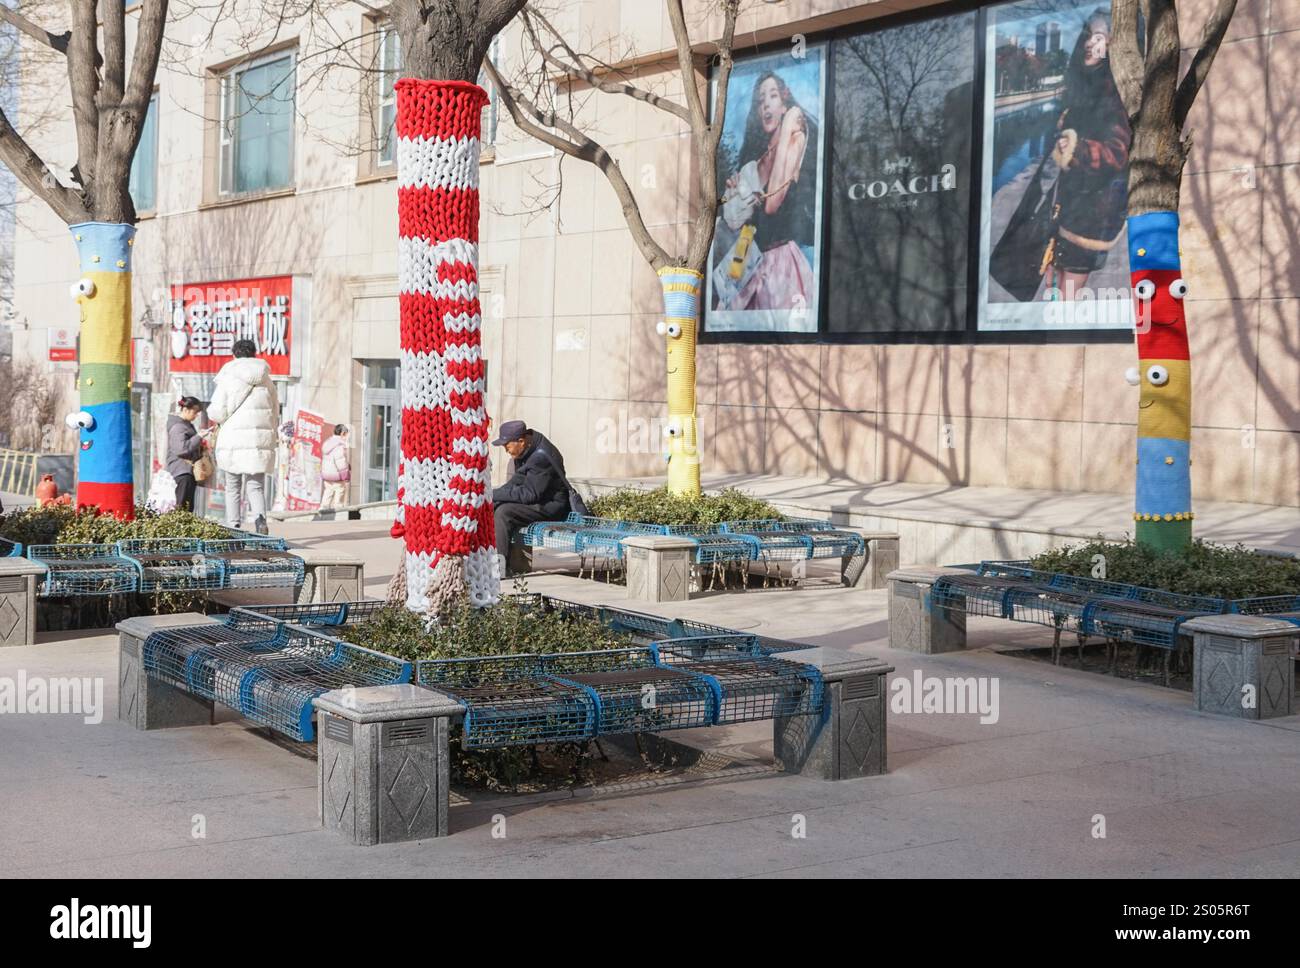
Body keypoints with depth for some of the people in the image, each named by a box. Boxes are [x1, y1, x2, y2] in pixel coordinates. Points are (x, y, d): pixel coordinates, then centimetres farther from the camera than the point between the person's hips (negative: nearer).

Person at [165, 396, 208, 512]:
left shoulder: (187, 424, 19)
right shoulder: (178, 427, -12)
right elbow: (182, 448, -25)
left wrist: (200, 446, 15)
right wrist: (199, 436, -22)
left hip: (190, 470, 10)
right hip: (182, 471, -10)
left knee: (189, 506, 7)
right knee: (183, 506, -15)